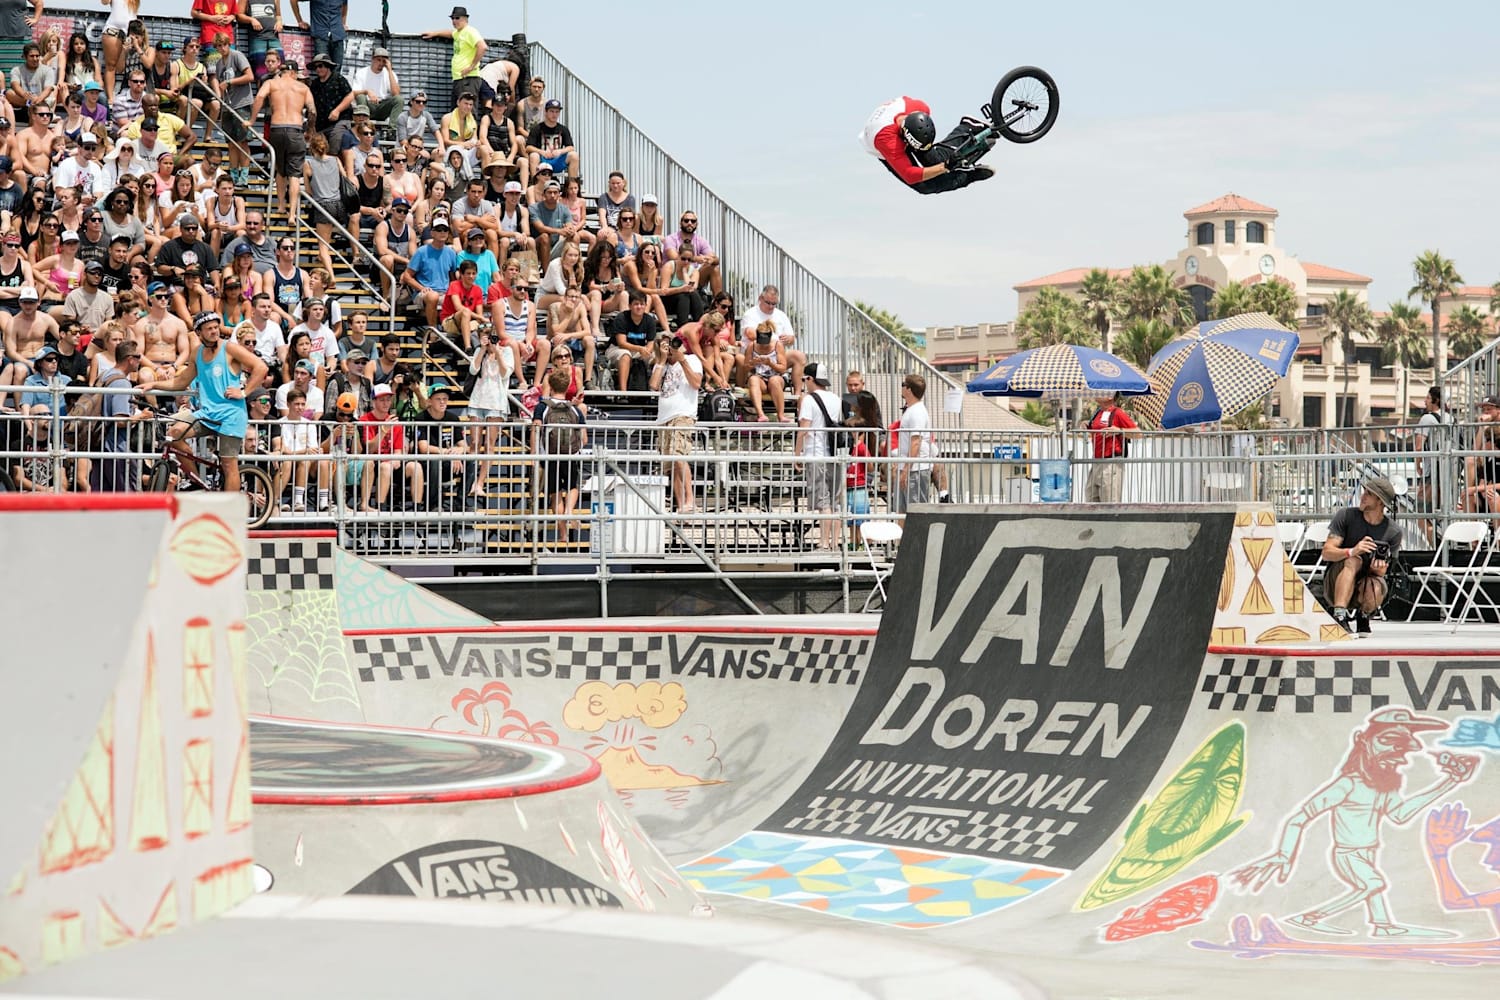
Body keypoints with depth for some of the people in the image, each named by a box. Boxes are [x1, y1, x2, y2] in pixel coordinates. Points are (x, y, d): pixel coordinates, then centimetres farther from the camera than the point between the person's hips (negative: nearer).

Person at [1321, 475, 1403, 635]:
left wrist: (1378, 568, -30)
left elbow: (1382, 571, -4)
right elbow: (1326, 553, -12)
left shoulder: (1393, 532, -4)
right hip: (1336, 584, 0)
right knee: (1353, 561, -31)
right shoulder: (1346, 516, -5)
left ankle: (1362, 616, -1)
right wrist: (1352, 551, -32)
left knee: (1376, 588, -34)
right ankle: (1339, 615, -42)